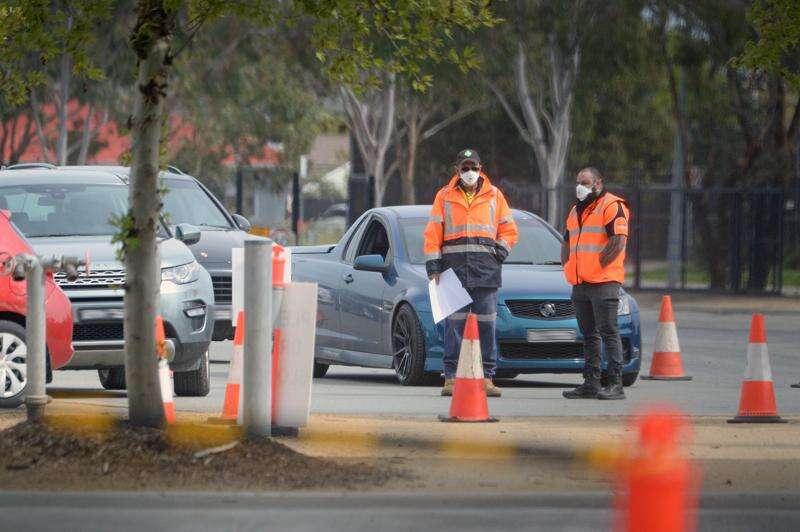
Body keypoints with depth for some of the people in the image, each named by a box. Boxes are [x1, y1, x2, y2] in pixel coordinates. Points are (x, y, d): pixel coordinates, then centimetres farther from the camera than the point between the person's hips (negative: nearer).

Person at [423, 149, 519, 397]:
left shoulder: (494, 195, 12)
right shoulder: (444, 196, 10)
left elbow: (509, 230, 16)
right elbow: (432, 234, 8)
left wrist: (500, 252, 0)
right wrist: (433, 266, -1)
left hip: (486, 270, 1)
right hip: (454, 268, -1)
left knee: (486, 323, -2)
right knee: (454, 322, -4)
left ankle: (486, 378, 1)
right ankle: (451, 377, -1)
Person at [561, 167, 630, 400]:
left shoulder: (612, 206, -7)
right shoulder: (577, 211, 21)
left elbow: (619, 241, -17)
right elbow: (567, 243, 29)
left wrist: (597, 265, -14)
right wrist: (568, 267, 13)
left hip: (604, 282, -9)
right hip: (580, 284, 9)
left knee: (609, 332, -10)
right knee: (589, 335, 10)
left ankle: (616, 384, -10)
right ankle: (591, 383, 13)